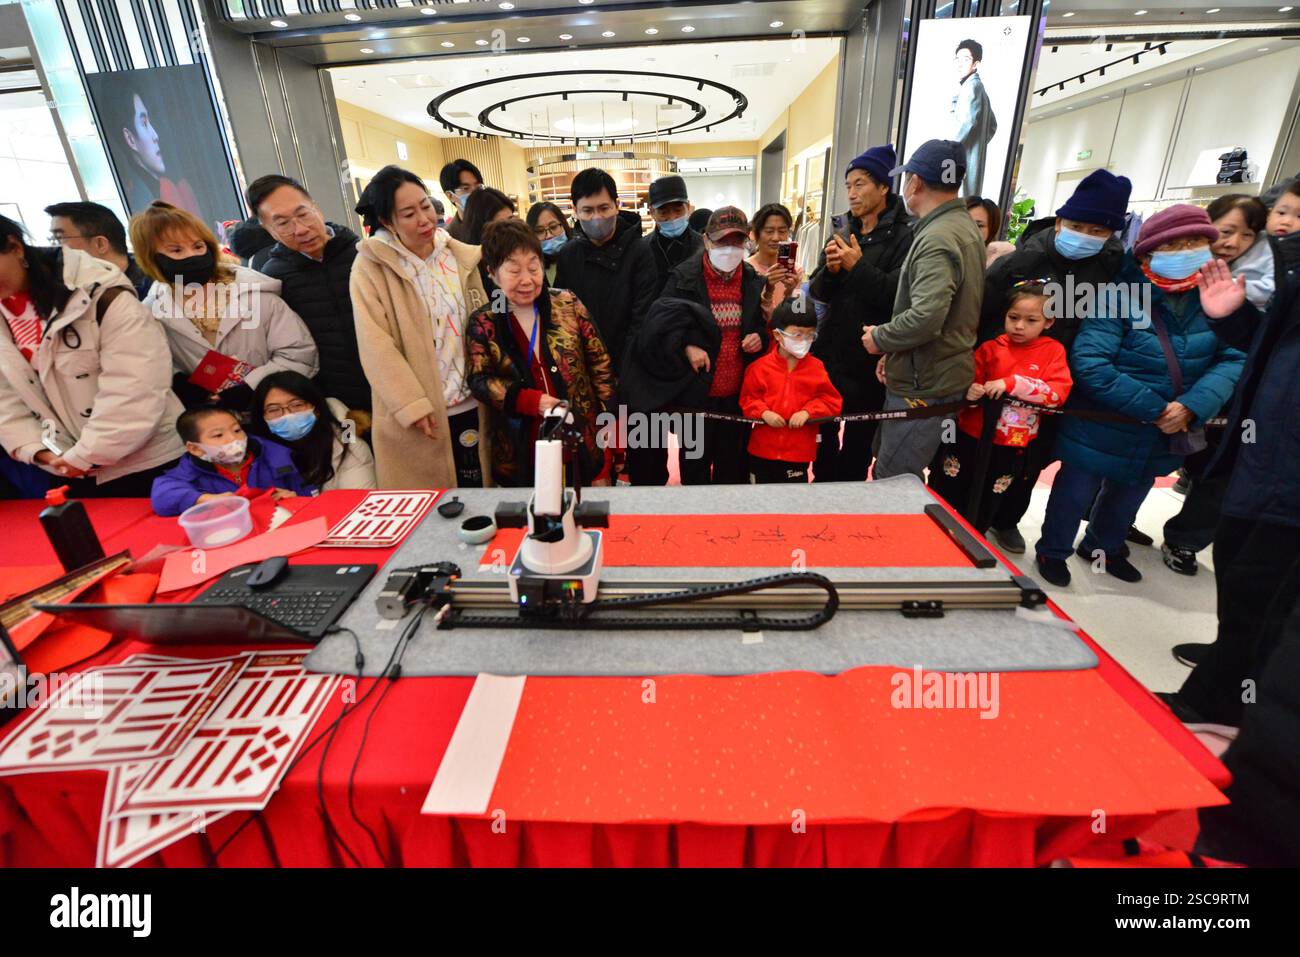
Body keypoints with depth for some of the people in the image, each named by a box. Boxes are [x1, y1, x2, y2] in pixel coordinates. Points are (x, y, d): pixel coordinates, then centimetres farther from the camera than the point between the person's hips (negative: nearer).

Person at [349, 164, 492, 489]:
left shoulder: (462, 257, 7)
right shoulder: (371, 265, -3)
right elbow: (376, 344, -10)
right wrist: (411, 405, -17)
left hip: (473, 405, 3)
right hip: (417, 414, -3)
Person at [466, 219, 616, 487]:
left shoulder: (568, 304, -1)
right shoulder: (483, 322, -1)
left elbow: (600, 365, 2)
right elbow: (479, 380, -7)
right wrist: (531, 401, -22)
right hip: (520, 453, 0)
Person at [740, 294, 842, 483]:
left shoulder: (816, 367, 0)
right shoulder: (760, 367, -3)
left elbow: (831, 401, 0)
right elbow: (747, 399, 2)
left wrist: (808, 411, -16)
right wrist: (764, 412, -16)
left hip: (799, 452, 0)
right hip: (763, 449, 0)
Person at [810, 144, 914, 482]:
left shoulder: (903, 237, -8)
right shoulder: (842, 234, 11)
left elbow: (898, 298, -20)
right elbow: (817, 292, 6)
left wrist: (858, 267, -19)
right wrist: (830, 270, -13)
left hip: (870, 359, -5)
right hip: (829, 352, 5)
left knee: (858, 442, 9)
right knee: (823, 436, 13)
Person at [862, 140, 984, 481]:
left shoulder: (937, 238, -20)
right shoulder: (965, 226, 14)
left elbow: (925, 318, -32)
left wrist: (880, 338, -13)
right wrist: (894, 352, 13)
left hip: (924, 384, -10)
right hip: (940, 374, 10)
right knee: (886, 466, 22)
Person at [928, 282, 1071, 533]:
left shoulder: (1053, 351, -4)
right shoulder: (990, 347, -3)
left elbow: (1058, 392, -15)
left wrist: (1012, 383, -26)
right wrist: (970, 392, -20)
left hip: (1011, 447, 0)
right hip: (969, 436, 0)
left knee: (985, 506, 19)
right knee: (943, 497, 10)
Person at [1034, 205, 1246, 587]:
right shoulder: (1120, 296, -20)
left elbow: (1234, 359, -5)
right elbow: (1089, 364, -28)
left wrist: (1191, 407, -23)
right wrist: (1154, 408, -25)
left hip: (1165, 436, 6)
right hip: (1103, 429, -6)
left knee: (1128, 497, 25)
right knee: (1075, 494, 9)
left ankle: (1102, 547, 49)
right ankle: (1053, 551, 33)